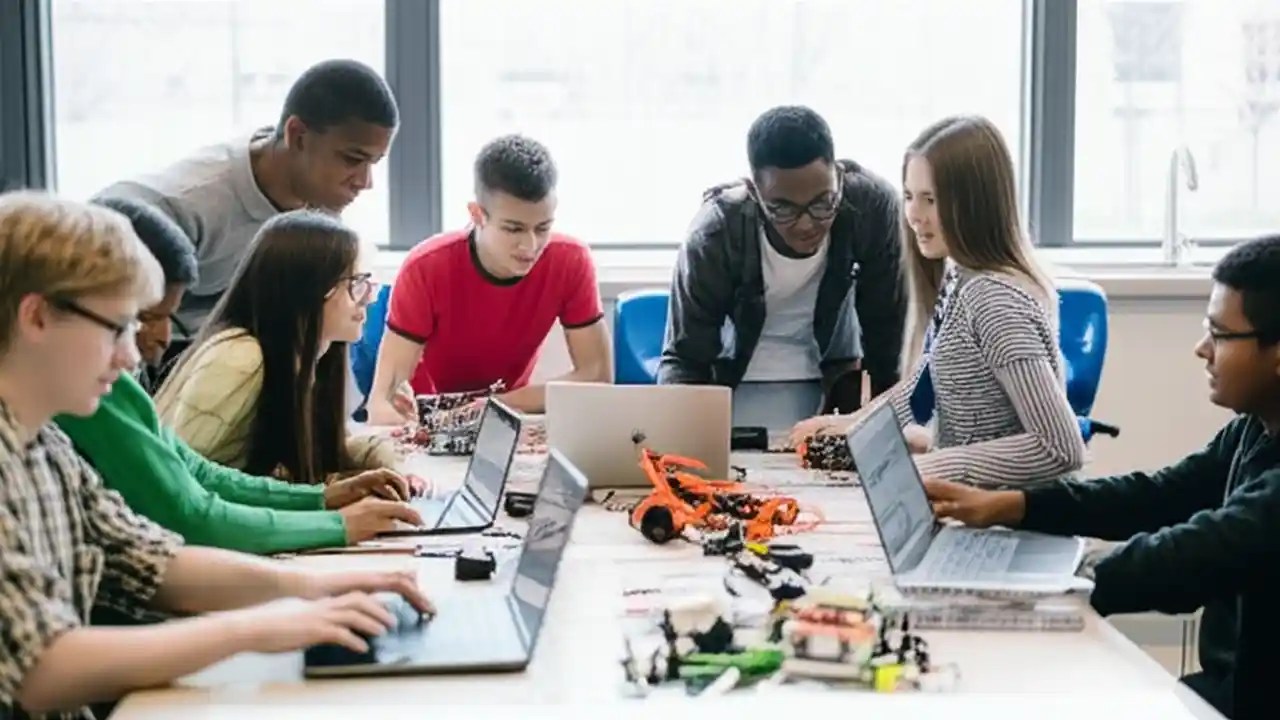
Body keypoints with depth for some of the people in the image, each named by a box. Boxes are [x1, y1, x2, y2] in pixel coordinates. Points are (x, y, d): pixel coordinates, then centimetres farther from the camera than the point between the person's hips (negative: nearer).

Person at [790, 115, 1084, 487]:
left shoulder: (997, 300, -23)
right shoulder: (957, 276, 5)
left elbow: (1061, 448, -27)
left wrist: (932, 467, -25)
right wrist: (857, 423, 6)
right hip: (968, 498, 8)